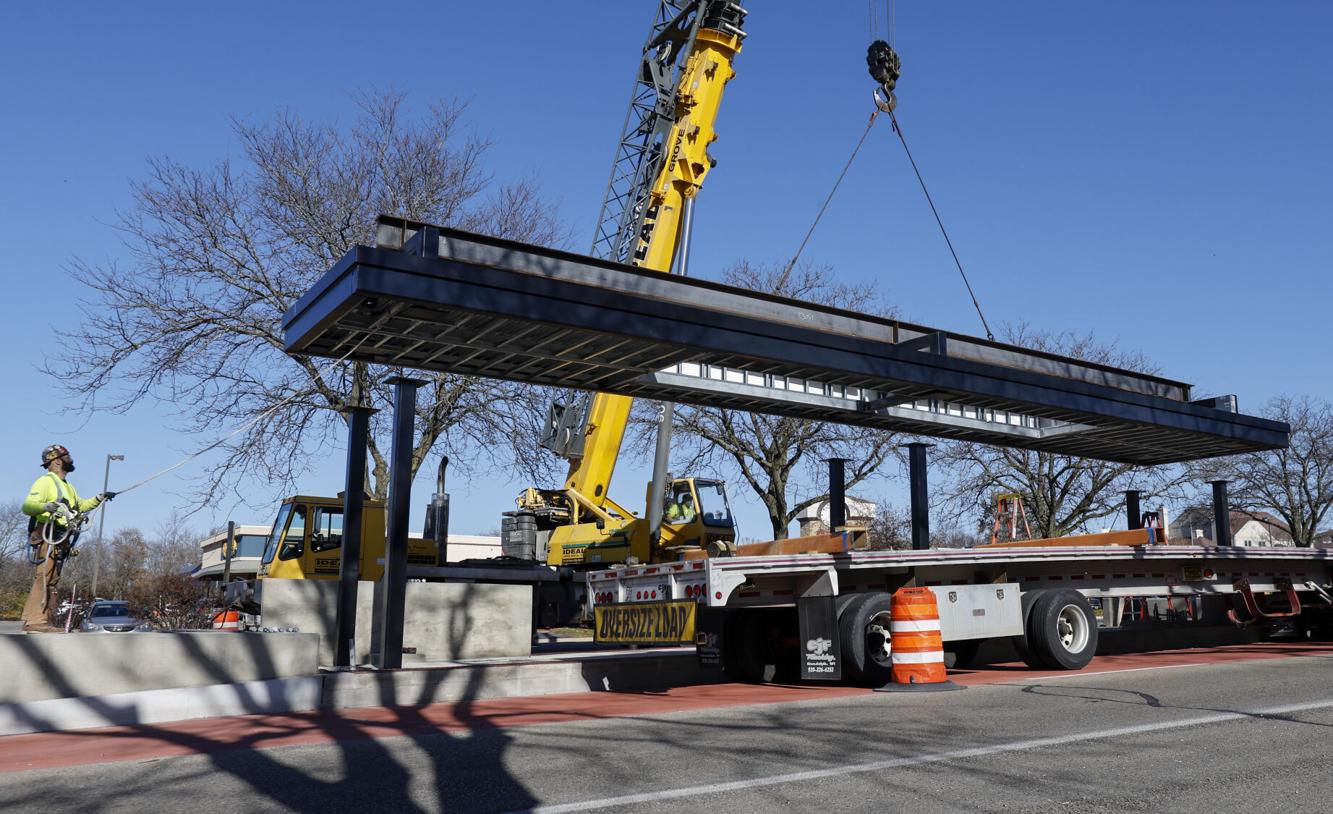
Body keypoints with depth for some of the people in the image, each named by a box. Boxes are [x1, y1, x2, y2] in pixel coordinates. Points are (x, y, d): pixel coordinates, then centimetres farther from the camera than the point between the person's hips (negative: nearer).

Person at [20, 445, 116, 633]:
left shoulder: (67, 486, 27)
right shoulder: (45, 481, -4)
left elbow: (81, 506, 40)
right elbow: (27, 506, -15)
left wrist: (99, 499, 28)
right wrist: (46, 506, -34)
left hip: (60, 540, 10)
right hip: (46, 537, -10)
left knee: (52, 580, 6)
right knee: (44, 576, -19)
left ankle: (43, 621, 7)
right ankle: (34, 620, -25)